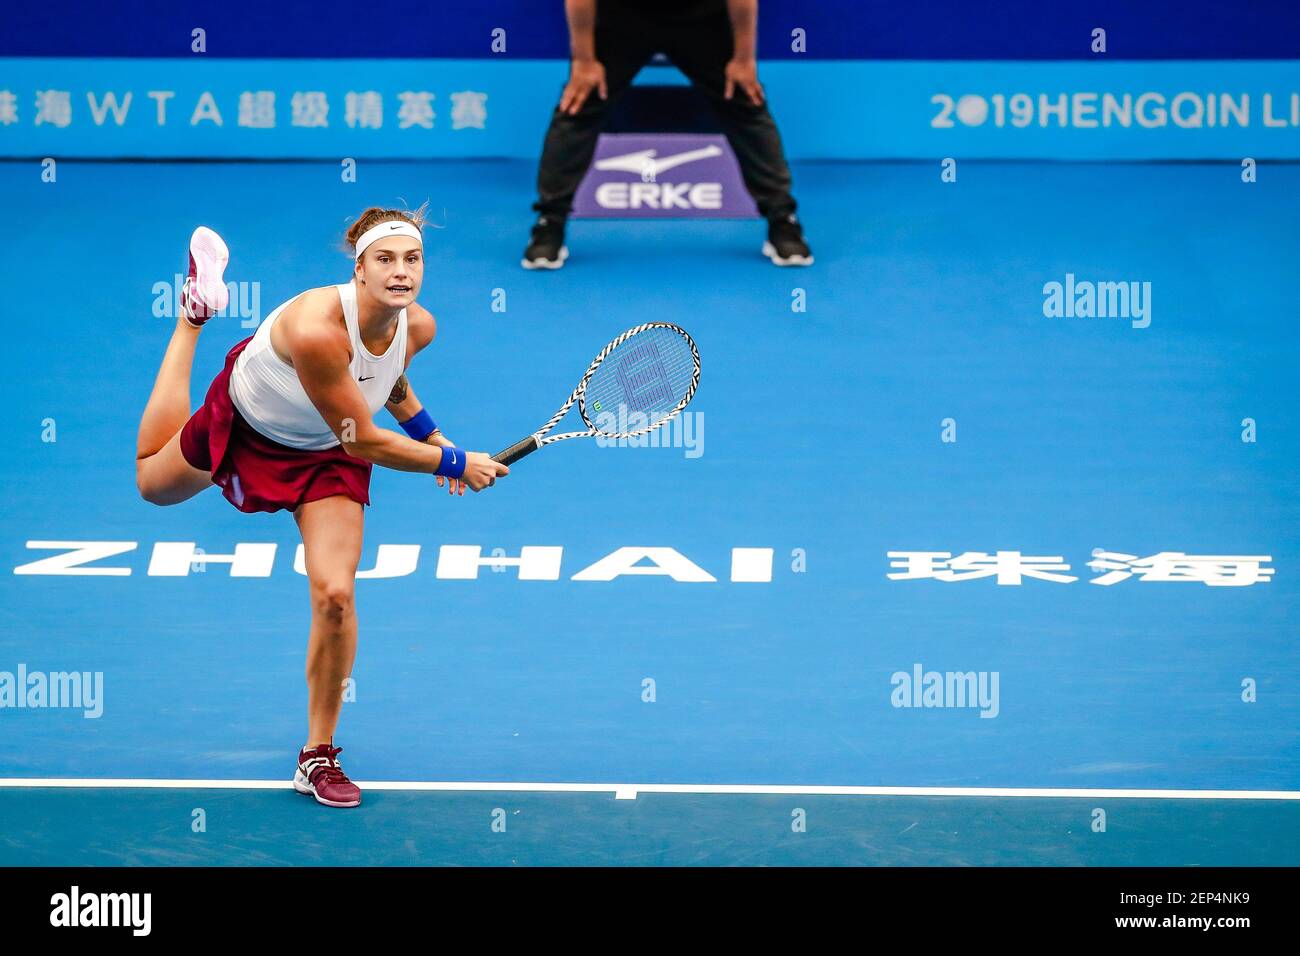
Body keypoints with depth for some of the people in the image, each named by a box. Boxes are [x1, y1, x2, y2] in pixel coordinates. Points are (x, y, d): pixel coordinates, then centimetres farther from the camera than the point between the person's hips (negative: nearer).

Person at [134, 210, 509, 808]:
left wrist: (430, 435, -1)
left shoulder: (418, 327, -25)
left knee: (335, 596, -16)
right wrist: (456, 464, -27)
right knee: (153, 482, 30)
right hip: (242, 421, -2)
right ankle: (195, 310, 47)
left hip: (324, 456, 2)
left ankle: (318, 755, 3)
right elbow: (366, 443, -34)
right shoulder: (316, 329, -44)